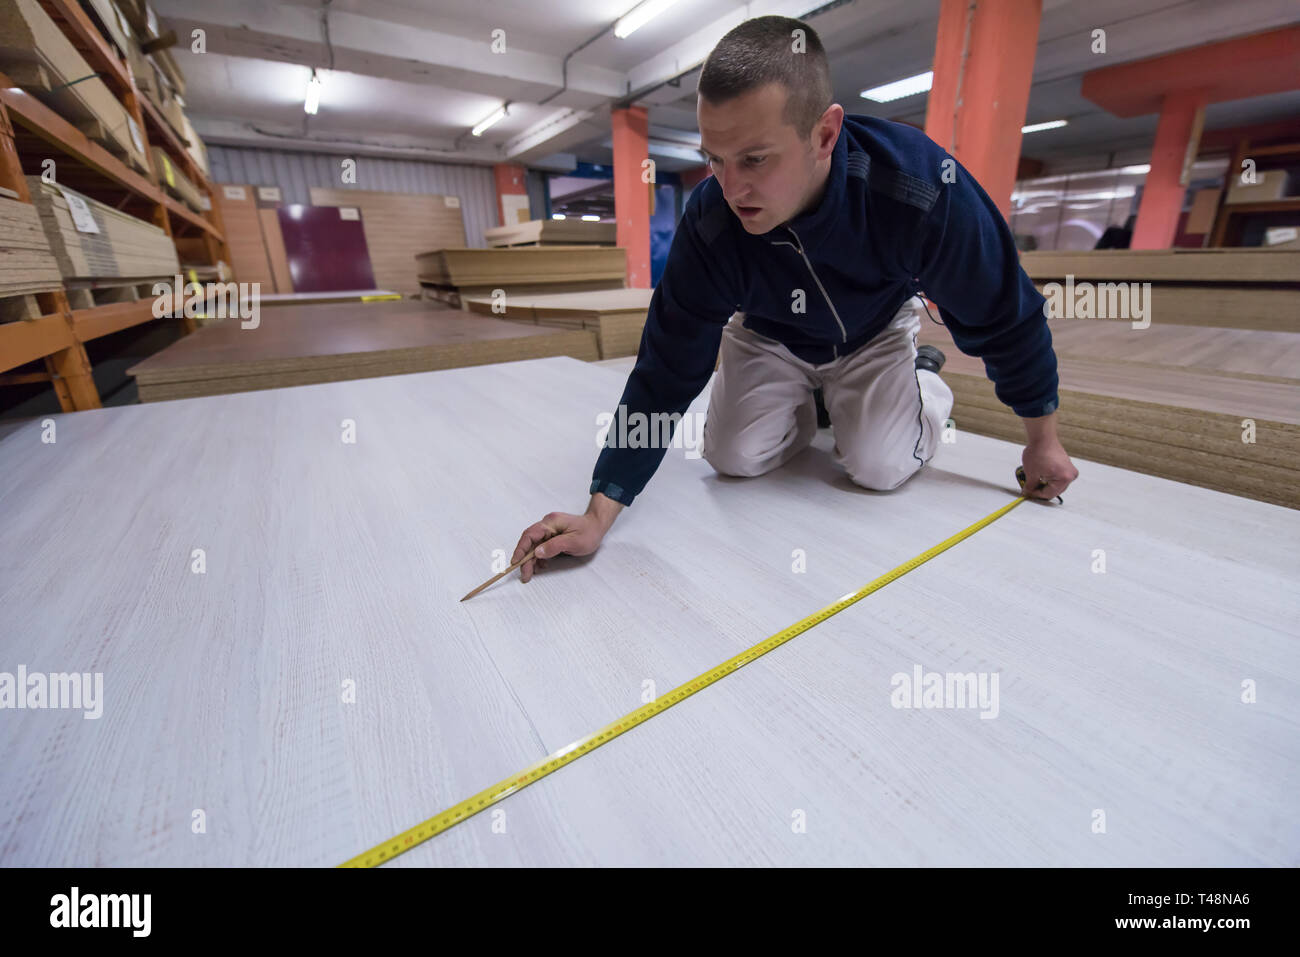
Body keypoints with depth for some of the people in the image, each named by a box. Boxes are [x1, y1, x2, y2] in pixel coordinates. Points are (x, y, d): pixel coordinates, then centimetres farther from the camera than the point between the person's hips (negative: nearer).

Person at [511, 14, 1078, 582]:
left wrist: (1043, 441, -5)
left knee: (880, 466, -17)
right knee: (733, 457, -12)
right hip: (769, 338, 2)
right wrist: (599, 515, -32)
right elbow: (664, 374, -28)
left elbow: (1006, 317, -19)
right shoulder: (709, 222, -32)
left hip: (876, 332, -1)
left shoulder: (924, 188, -36)